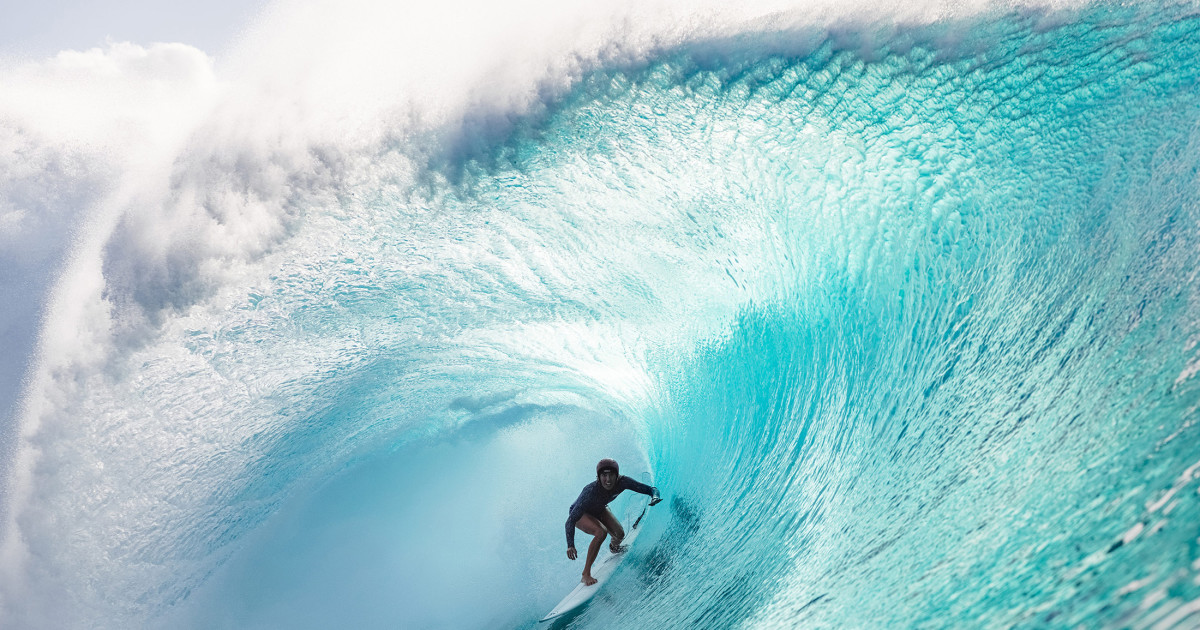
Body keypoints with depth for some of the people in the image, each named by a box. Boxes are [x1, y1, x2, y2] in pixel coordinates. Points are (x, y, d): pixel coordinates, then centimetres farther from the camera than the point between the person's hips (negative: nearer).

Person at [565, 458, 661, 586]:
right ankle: (586, 575, -19)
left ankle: (614, 546, 30)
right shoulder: (591, 491, -41)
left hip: (599, 511, 5)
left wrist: (655, 496, -47)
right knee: (601, 532, -30)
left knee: (620, 534, -9)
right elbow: (571, 520, -39)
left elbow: (651, 489, -24)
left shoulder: (622, 482, -30)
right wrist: (570, 545, -50)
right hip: (580, 514, -5)